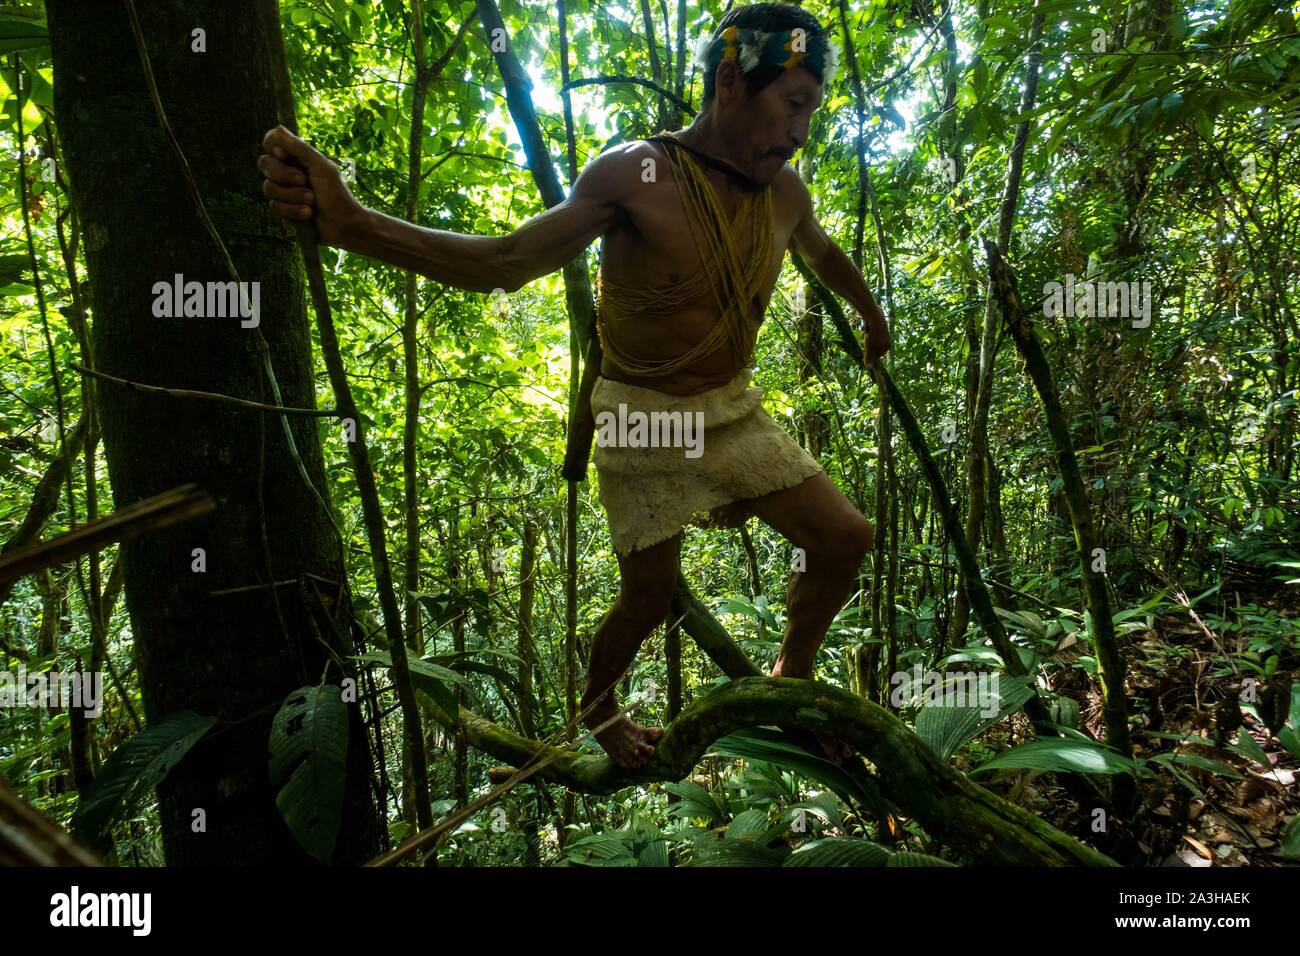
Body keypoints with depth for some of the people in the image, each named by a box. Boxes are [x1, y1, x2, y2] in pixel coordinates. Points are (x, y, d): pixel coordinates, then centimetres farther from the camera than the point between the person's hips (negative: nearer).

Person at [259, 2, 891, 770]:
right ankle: (597, 707, 36)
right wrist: (353, 224, -38)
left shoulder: (784, 193, -3)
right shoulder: (638, 175, -20)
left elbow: (825, 254, 20)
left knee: (846, 539, -1)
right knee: (649, 597, 3)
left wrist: (873, 314, 37)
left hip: (734, 410, 5)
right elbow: (505, 262, -26)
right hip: (642, 418, -5)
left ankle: (792, 676, 25)